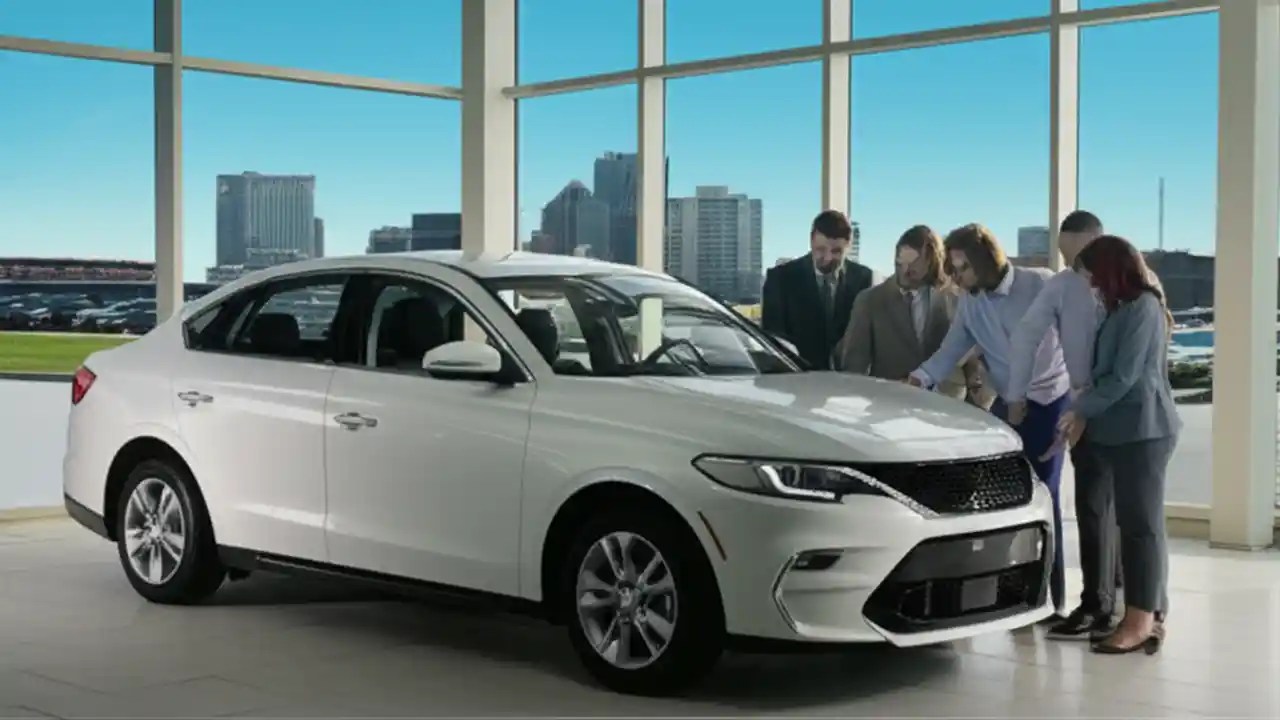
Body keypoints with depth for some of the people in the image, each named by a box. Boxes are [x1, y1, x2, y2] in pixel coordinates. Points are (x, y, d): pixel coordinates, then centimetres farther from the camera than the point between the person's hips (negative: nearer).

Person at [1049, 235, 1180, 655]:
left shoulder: (1143, 306, -11)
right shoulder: (1123, 309, 19)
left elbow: (1124, 376, -16)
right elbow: (1106, 371, 18)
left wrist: (1080, 409, -7)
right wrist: (1085, 415, 6)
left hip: (1143, 430, -9)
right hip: (1125, 430, 9)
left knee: (1141, 524, -9)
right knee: (1138, 524, 8)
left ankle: (1141, 620, -8)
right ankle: (1151, 616, 10)